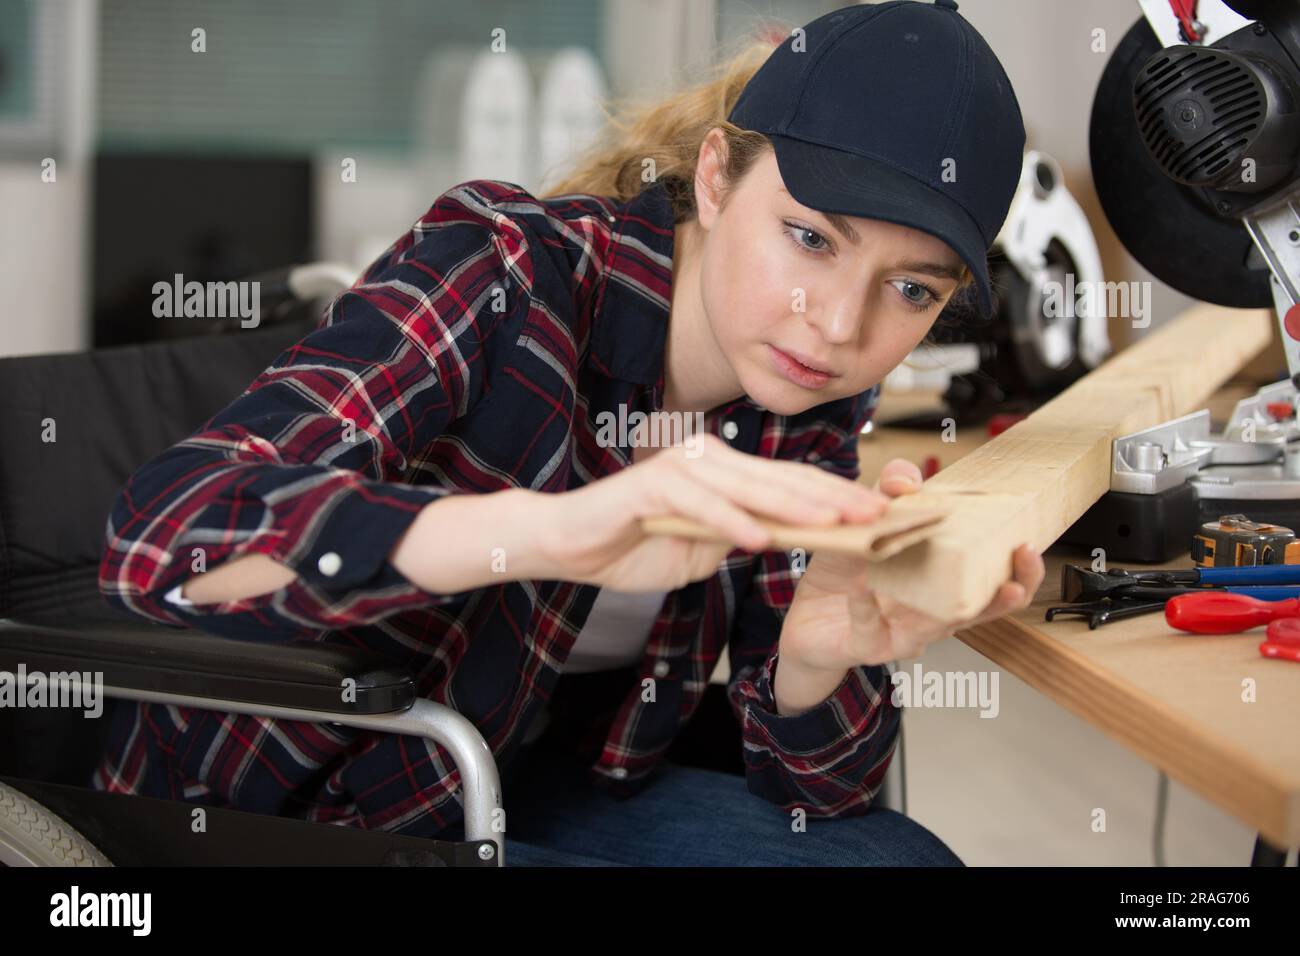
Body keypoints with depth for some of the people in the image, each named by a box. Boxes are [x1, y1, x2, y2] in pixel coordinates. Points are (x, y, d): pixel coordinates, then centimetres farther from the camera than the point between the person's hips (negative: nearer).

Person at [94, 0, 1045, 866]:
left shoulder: (814, 412, -7)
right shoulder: (506, 269, -24)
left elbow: (811, 783, -6)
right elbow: (162, 533, -37)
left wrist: (817, 654, -30)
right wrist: (546, 530, -51)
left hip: (532, 782, 6)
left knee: (902, 859, -10)